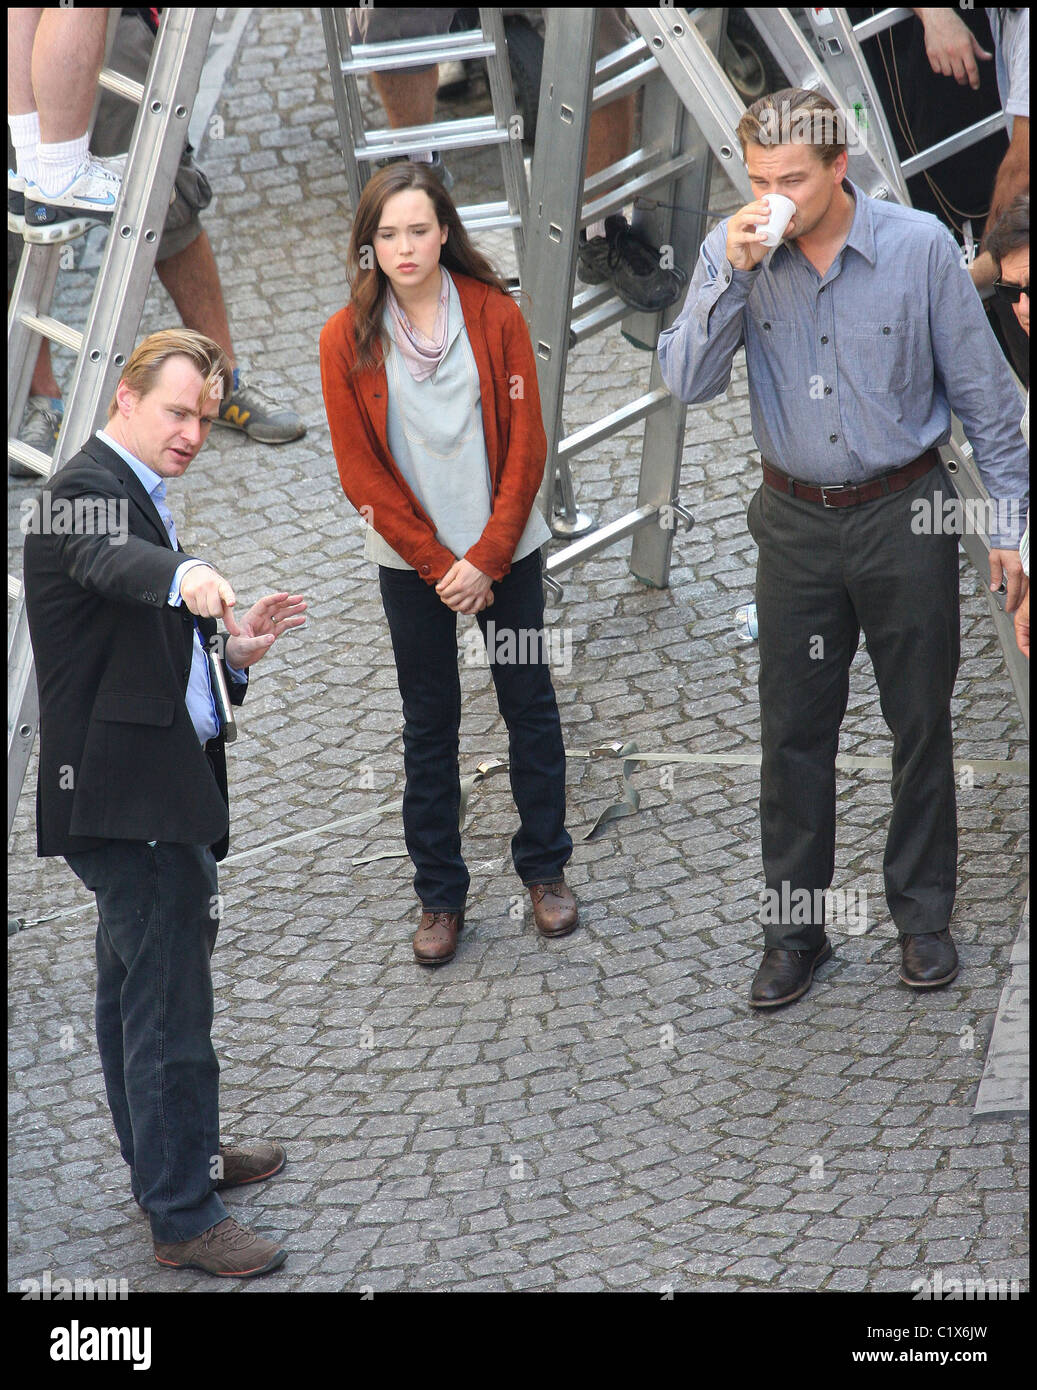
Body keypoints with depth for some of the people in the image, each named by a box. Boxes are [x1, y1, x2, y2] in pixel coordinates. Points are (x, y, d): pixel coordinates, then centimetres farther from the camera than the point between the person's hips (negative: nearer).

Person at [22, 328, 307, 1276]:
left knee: (136, 989, 23)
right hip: (131, 794, -11)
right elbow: (108, 558, -38)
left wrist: (232, 650, 3)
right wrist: (187, 580, -57)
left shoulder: (139, 500, 19)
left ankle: (172, 1156, 38)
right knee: (170, 1010, -8)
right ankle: (185, 1219, -4)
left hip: (159, 794, 11)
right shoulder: (89, 489, -13)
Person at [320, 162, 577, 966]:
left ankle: (545, 868, 27)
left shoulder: (495, 314, -8)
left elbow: (526, 445, -7)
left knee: (530, 704, 10)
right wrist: (439, 565, -9)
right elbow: (361, 471, -6)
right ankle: (440, 894, 19)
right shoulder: (348, 340, -8)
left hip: (505, 551, 0)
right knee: (430, 722, 9)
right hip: (413, 561, 0)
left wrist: (486, 558, -12)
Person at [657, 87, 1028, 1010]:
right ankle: (795, 927, 19)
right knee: (794, 729, 8)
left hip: (905, 517, -2)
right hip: (797, 521, 2)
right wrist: (732, 274, -25)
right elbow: (687, 382, -14)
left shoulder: (919, 246, -12)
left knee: (921, 722, 8)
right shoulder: (733, 252, -6)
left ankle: (923, 915, 23)